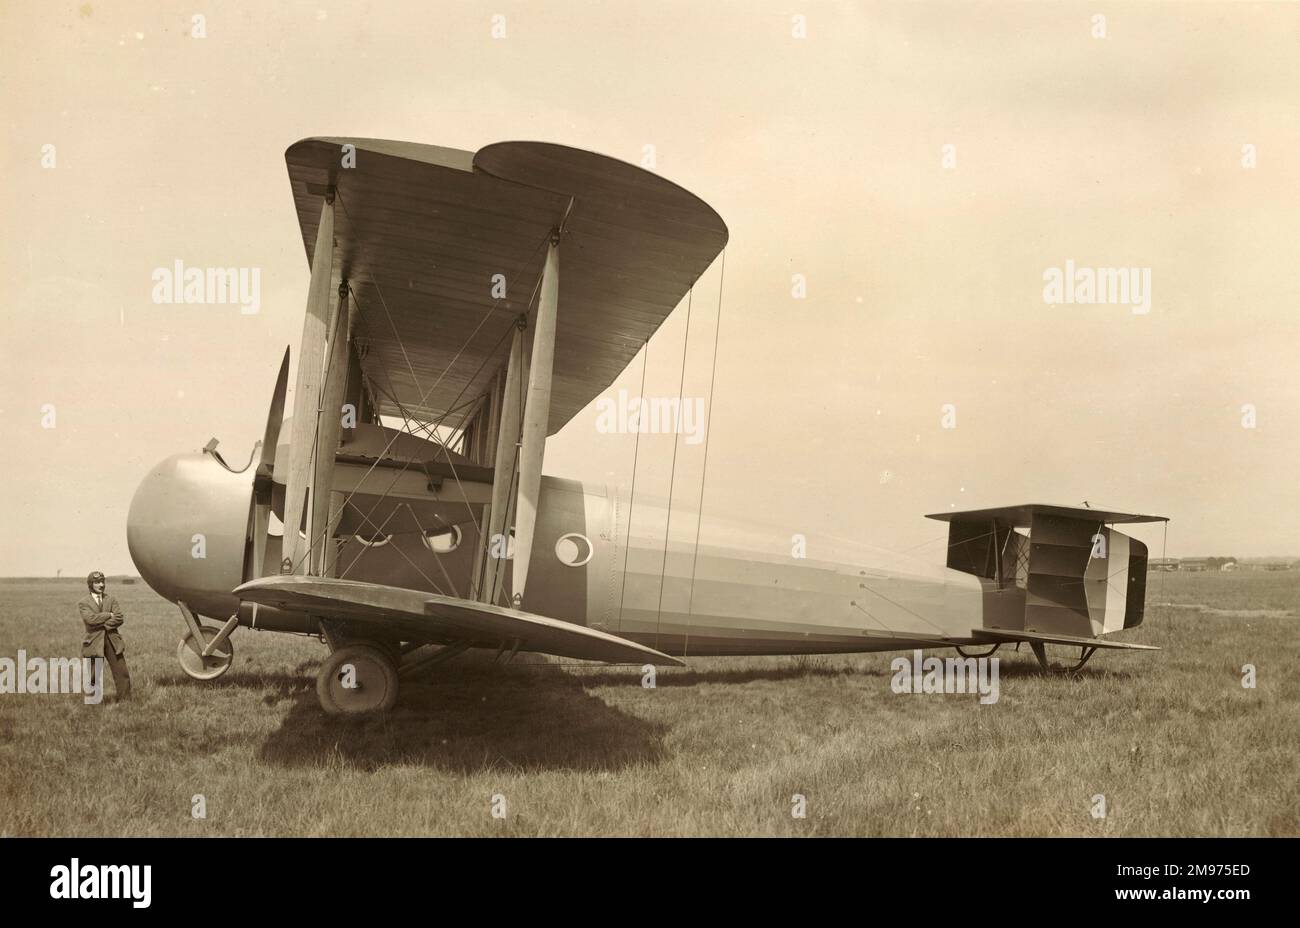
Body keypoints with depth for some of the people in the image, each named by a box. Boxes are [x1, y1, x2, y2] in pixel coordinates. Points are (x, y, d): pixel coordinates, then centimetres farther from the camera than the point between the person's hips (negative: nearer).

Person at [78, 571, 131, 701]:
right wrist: (110, 615, -8)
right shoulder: (83, 602, 4)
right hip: (94, 642, -3)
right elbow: (91, 618, -15)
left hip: (112, 640, 3)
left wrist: (103, 624, -12)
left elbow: (119, 618, -2)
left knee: (122, 673, -1)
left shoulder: (111, 599, 12)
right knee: (93, 677, 0)